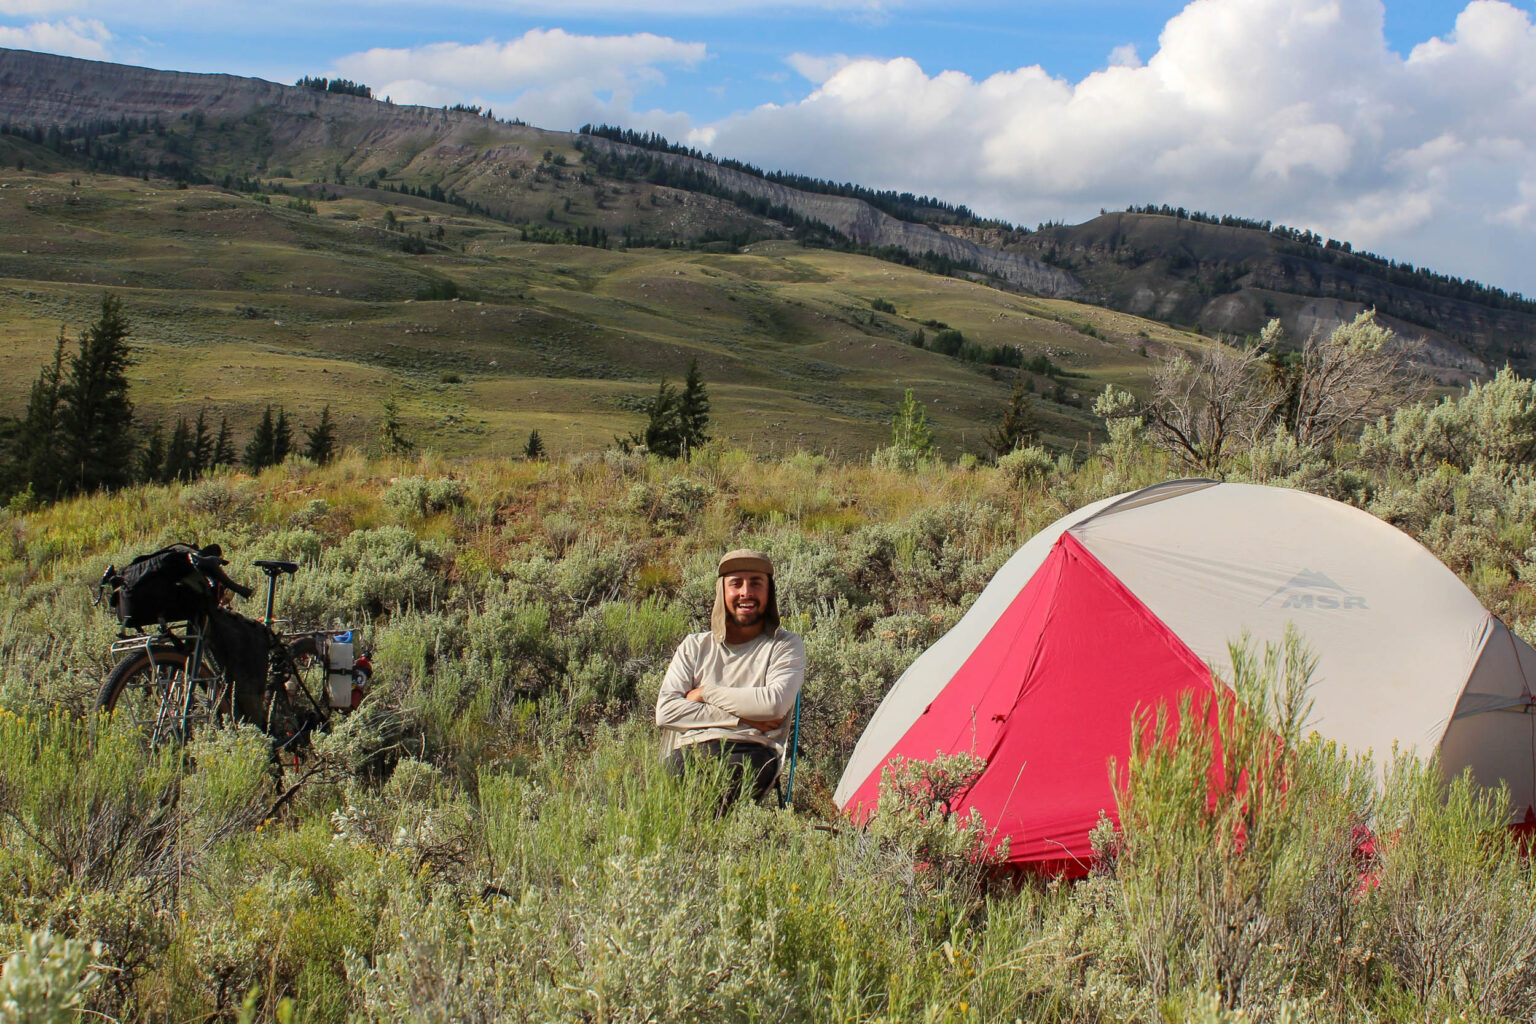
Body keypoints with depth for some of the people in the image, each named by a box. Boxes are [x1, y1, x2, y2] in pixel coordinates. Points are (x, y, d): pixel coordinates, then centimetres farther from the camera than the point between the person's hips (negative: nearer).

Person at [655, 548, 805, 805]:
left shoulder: (786, 646, 13)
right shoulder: (695, 646, 20)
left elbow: (775, 703, -7)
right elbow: (665, 711, 6)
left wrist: (706, 692, 1)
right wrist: (740, 718, -3)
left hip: (751, 752, -2)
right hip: (689, 751, 2)